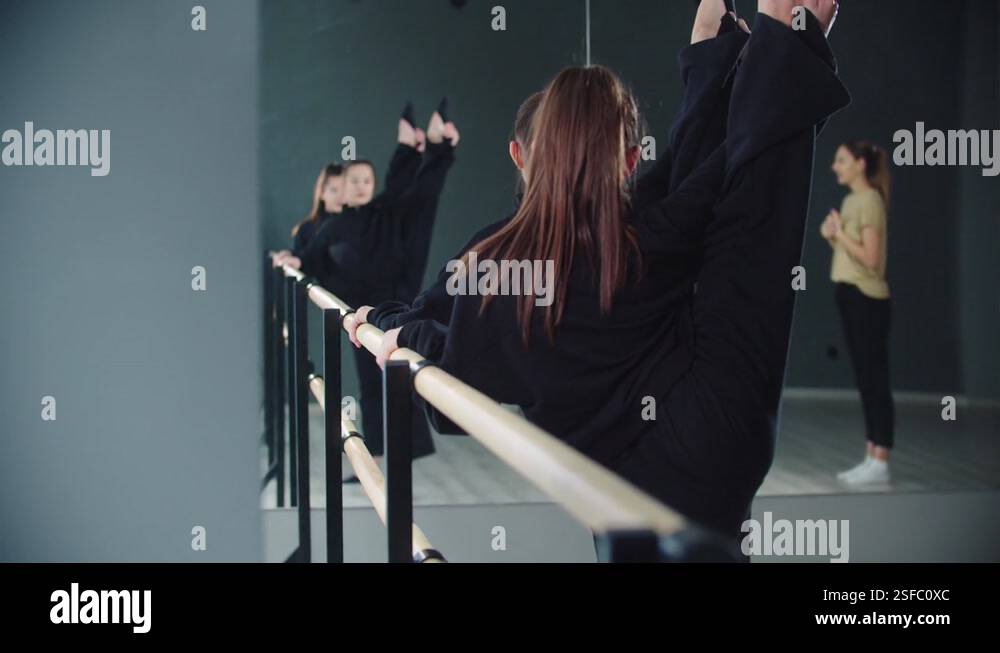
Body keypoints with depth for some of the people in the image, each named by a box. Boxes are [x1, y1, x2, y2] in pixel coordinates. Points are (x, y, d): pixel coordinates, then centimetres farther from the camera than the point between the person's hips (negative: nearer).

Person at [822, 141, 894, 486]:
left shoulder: (870, 201, -13)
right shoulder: (850, 201, 15)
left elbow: (870, 258, -19)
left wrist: (840, 233, -14)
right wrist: (832, 236, 3)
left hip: (867, 298, -10)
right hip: (849, 294, 10)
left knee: (875, 379, -6)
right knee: (864, 379, 10)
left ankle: (880, 463, -4)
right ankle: (871, 458, 14)